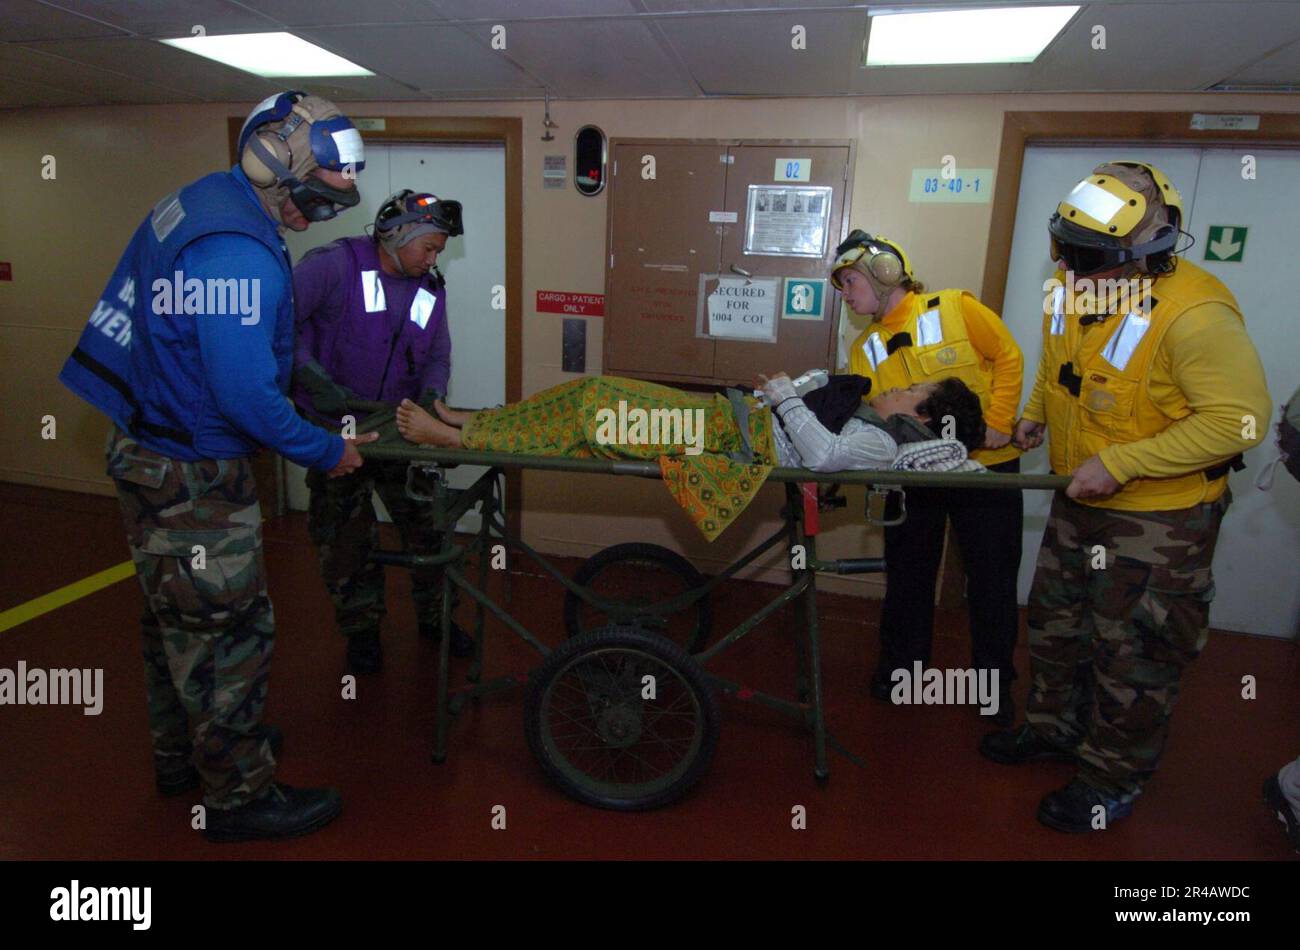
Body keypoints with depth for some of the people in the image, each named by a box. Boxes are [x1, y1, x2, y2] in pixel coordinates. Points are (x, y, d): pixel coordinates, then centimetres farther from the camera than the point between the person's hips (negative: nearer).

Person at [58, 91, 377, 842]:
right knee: (226, 631, 3)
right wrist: (325, 452, -14)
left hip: (150, 445, 10)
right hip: (192, 478, -10)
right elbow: (247, 394, -27)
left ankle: (183, 755, 43)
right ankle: (240, 795, 21)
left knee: (179, 618, 23)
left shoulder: (200, 203, 8)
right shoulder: (236, 251, -25)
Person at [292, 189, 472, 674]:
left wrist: (431, 394, -15)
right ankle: (361, 629, 26)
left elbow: (437, 357, 6)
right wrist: (313, 377, -30)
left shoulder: (430, 290, 5)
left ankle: (434, 616, 29)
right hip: (335, 429, -4)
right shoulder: (336, 265, -14)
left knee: (427, 524, 9)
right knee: (346, 535, 7)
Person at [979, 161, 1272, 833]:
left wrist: (1119, 463, -28)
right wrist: (1036, 413, 6)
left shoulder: (1193, 315, -28)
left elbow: (1240, 419, -26)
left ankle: (1112, 781, 29)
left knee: (1132, 656, 8)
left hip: (1160, 518, -7)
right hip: (1079, 501, 8)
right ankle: (1055, 729, 44)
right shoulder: (1068, 292, -4)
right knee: (1054, 621, 21)